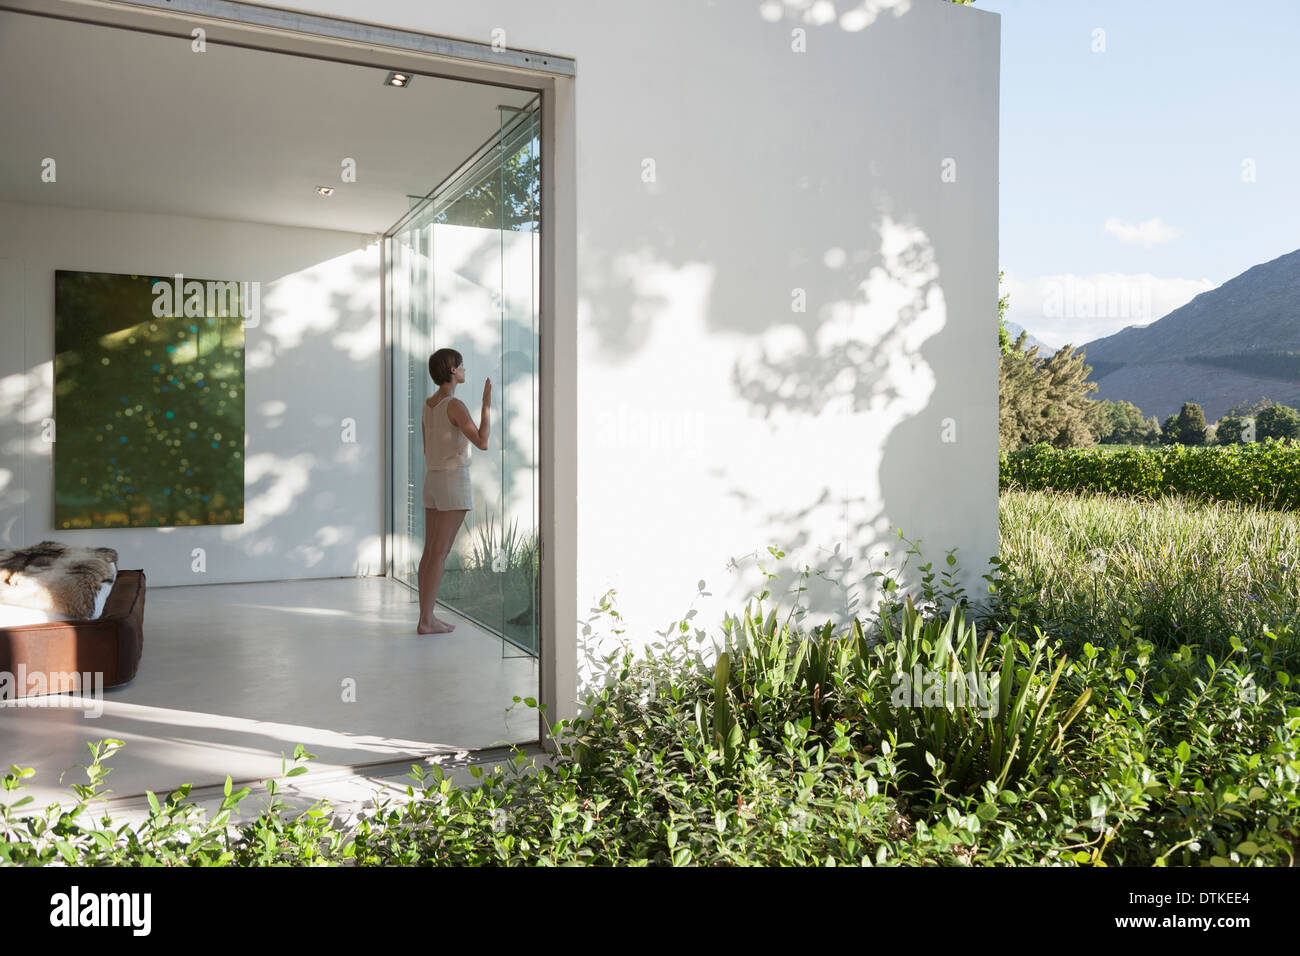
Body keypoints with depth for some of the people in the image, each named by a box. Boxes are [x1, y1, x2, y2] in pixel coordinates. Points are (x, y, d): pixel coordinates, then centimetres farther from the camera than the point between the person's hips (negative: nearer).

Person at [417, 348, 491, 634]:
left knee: (430, 552, 9)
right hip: (454, 482, -8)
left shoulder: (428, 405, 10)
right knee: (441, 553, -5)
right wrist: (487, 403, -18)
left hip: (432, 481, 8)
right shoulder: (455, 405, -16)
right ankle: (425, 620, -3)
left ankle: (427, 616, 13)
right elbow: (482, 443, -23)